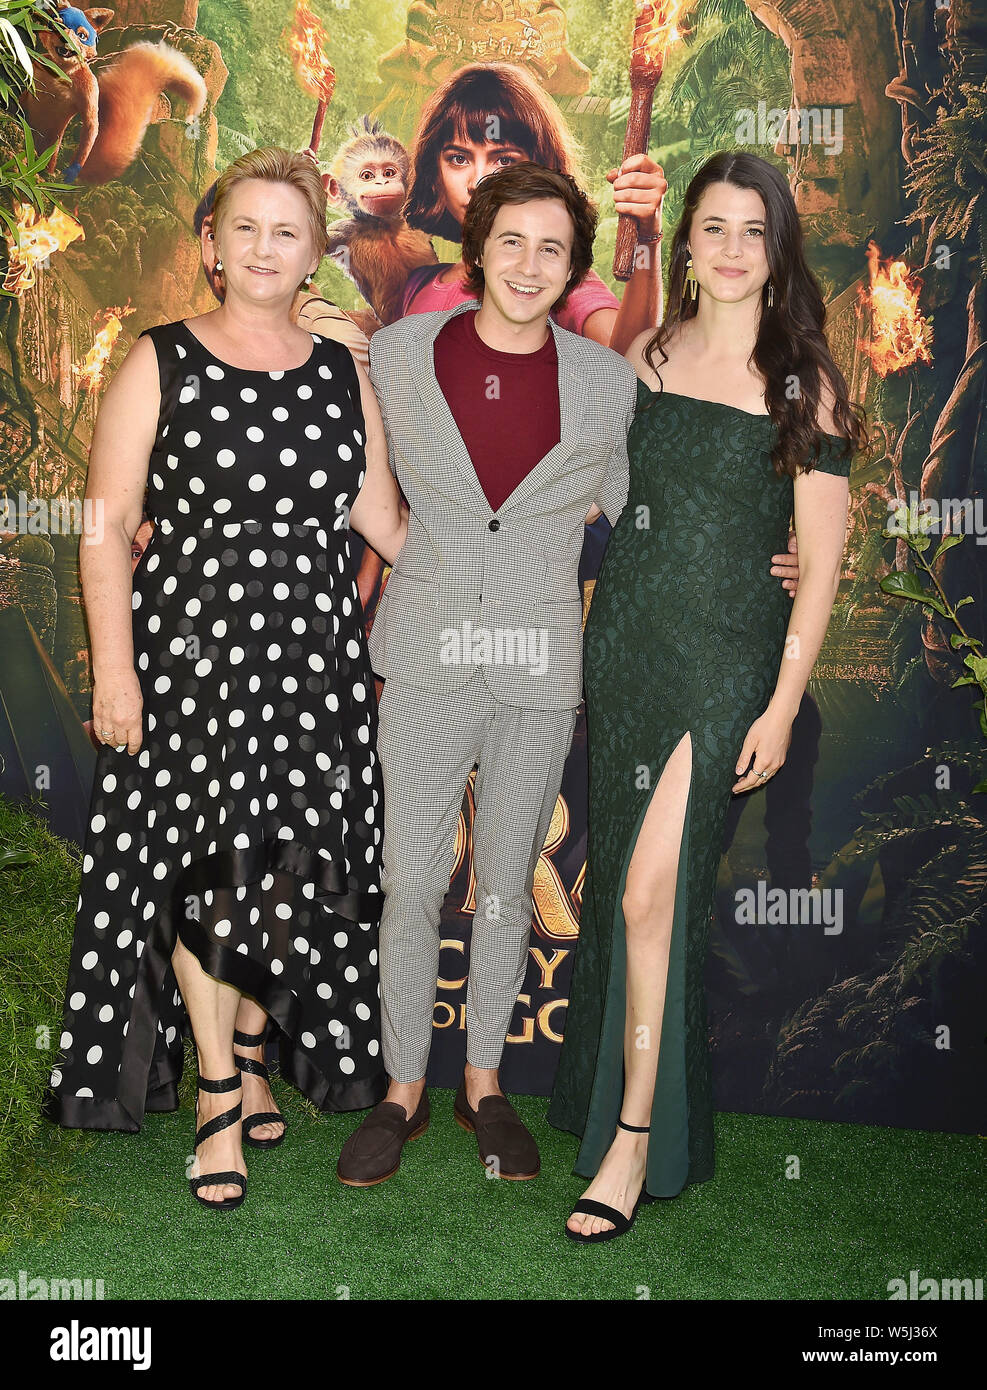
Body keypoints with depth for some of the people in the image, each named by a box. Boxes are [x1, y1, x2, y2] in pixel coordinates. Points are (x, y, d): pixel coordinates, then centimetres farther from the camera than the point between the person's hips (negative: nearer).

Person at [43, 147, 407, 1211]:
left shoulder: (341, 373, 10)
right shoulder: (160, 362, 1)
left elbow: (383, 517, 14)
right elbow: (109, 526, -3)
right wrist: (113, 665, -10)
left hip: (314, 652, 3)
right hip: (190, 643, -3)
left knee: (296, 863, 5)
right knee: (203, 864, 0)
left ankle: (255, 1051, 30)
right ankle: (217, 1092, 17)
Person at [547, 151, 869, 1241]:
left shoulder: (803, 385, -4)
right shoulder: (648, 355, 7)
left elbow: (820, 564, -5)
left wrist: (783, 708, -9)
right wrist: (585, 645, 9)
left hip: (726, 659, -4)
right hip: (623, 642, 4)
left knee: (650, 893, -12)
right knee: (619, 885, 12)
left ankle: (637, 1138, 1)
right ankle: (605, 1094, 31)